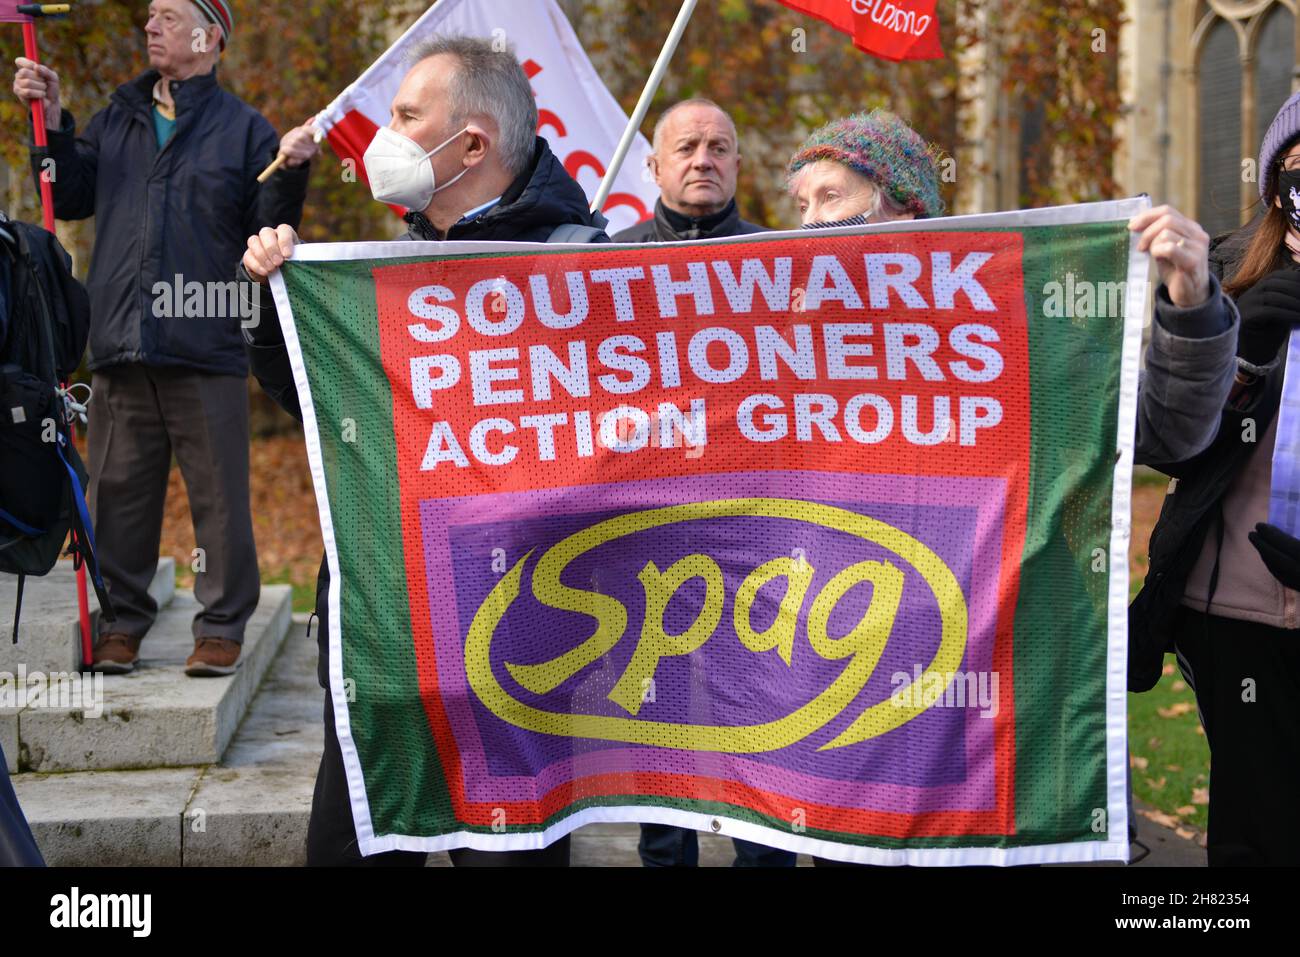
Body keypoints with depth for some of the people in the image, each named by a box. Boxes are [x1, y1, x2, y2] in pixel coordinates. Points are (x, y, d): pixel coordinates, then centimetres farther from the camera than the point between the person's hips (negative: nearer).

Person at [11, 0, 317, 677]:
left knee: (218, 493, 0)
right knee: (119, 488, 8)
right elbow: (70, 197, 14)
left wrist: (289, 171, -16)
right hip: (120, 347, 4)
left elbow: (268, 230, 0)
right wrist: (51, 123, 6)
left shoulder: (243, 129, 6)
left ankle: (222, 626, 10)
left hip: (206, 348, -4)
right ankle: (122, 620, 19)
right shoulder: (117, 120, 18)